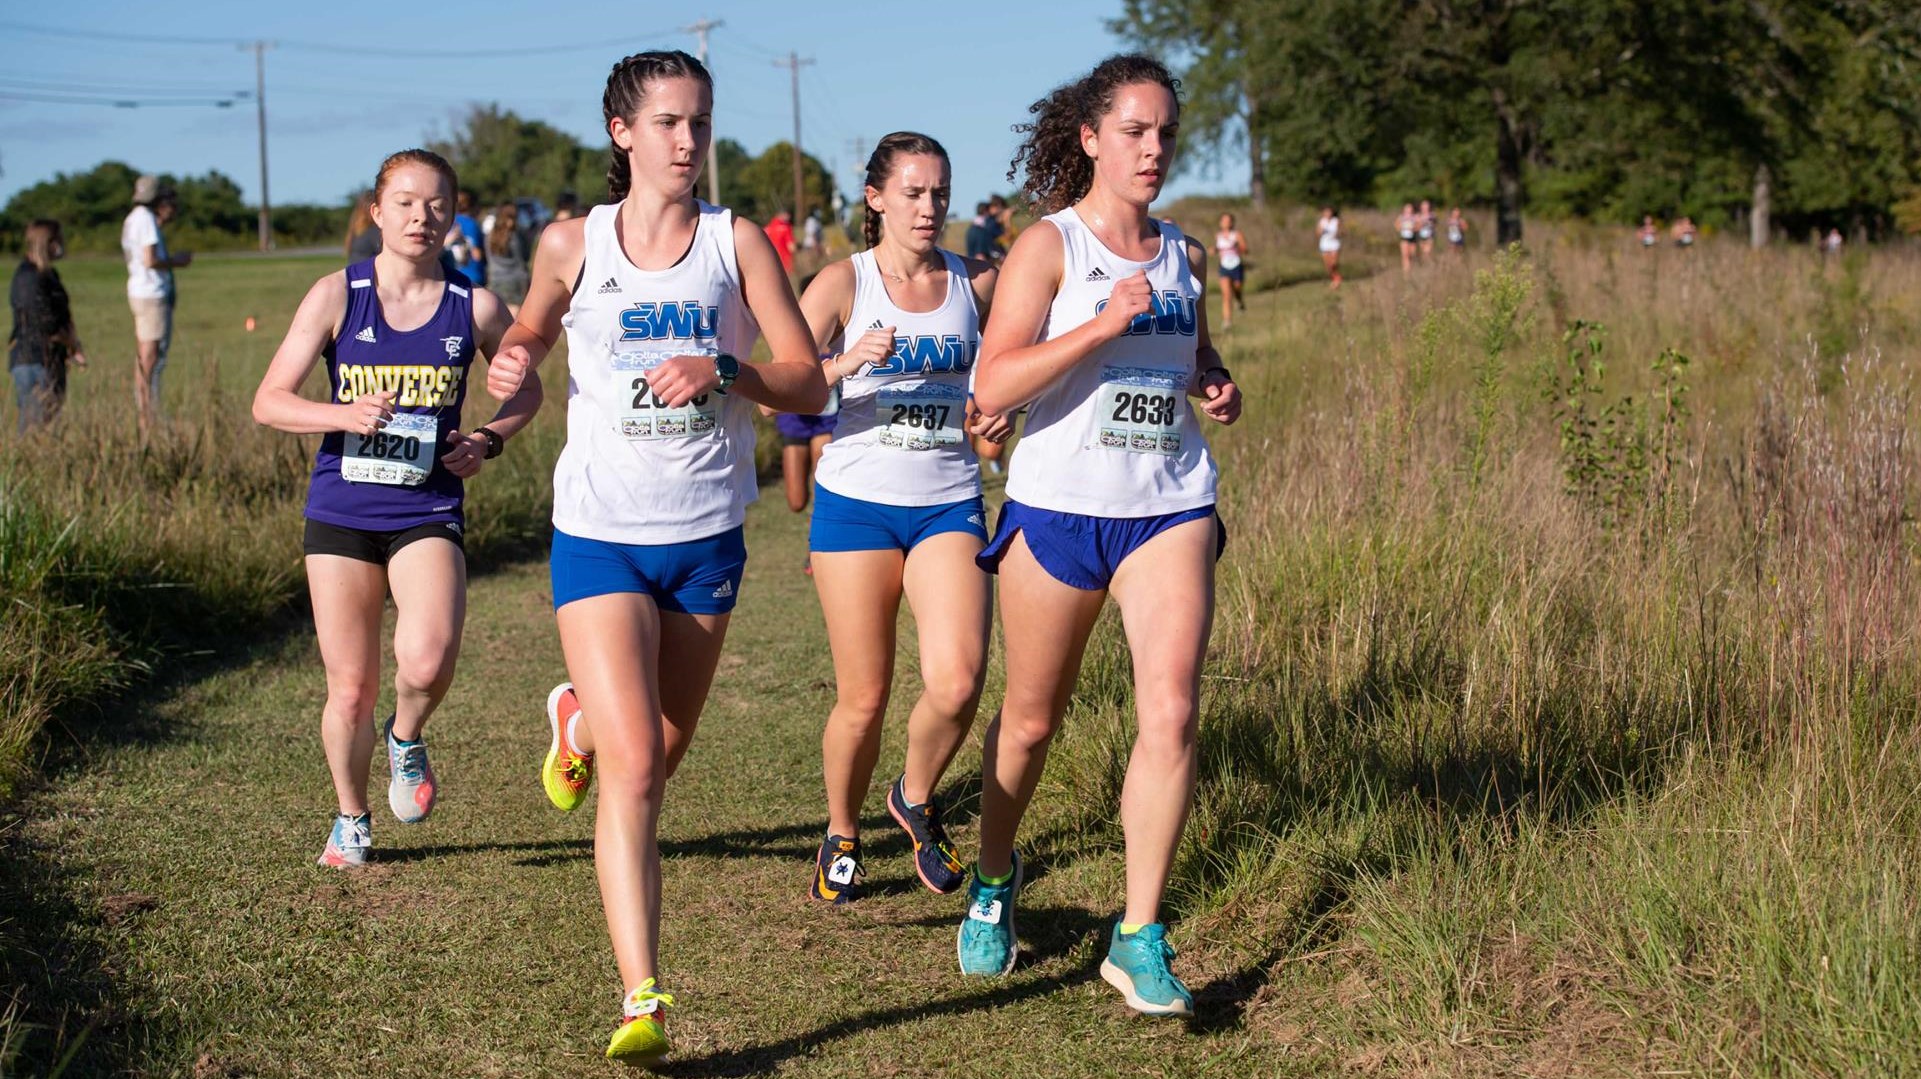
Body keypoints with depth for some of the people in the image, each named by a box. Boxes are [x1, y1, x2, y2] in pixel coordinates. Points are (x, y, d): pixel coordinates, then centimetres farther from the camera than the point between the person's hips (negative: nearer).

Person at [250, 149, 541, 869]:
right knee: (351, 690, 4)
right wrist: (345, 414, -20)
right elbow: (269, 401, -3)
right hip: (341, 511, 1)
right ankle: (351, 818, 31)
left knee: (428, 662, -26)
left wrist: (487, 441, -2)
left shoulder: (475, 309, 0)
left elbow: (526, 389, 17)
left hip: (429, 513, 0)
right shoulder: (337, 295, -1)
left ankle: (406, 740, 9)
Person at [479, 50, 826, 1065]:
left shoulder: (737, 240, 0)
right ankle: (642, 1002, -11)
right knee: (632, 773, -15)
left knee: (660, 756, 19)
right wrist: (511, 364, -4)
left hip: (707, 536, 2)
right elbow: (532, 329, 19)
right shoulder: (572, 244, 0)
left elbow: (809, 382, -3)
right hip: (600, 534, -2)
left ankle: (579, 723, 55)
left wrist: (723, 371, -21)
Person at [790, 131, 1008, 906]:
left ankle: (916, 798, 14)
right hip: (857, 503, -2)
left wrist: (1000, 413, -2)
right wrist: (846, 364, -26)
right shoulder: (844, 283, -2)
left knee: (957, 680, -17)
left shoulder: (976, 283, 5)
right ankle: (841, 837, 28)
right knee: (864, 698, 2)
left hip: (949, 505, 2)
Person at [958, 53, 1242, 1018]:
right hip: (1059, 507, -3)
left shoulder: (1183, 256, 10)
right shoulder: (1048, 246, -5)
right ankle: (993, 882, 37)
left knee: (1171, 713, -13)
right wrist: (1104, 324, -23)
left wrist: (1215, 384, 8)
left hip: (1170, 510, 3)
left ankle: (1139, 940, -5)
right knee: (1031, 719, 10)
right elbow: (993, 388, -16)